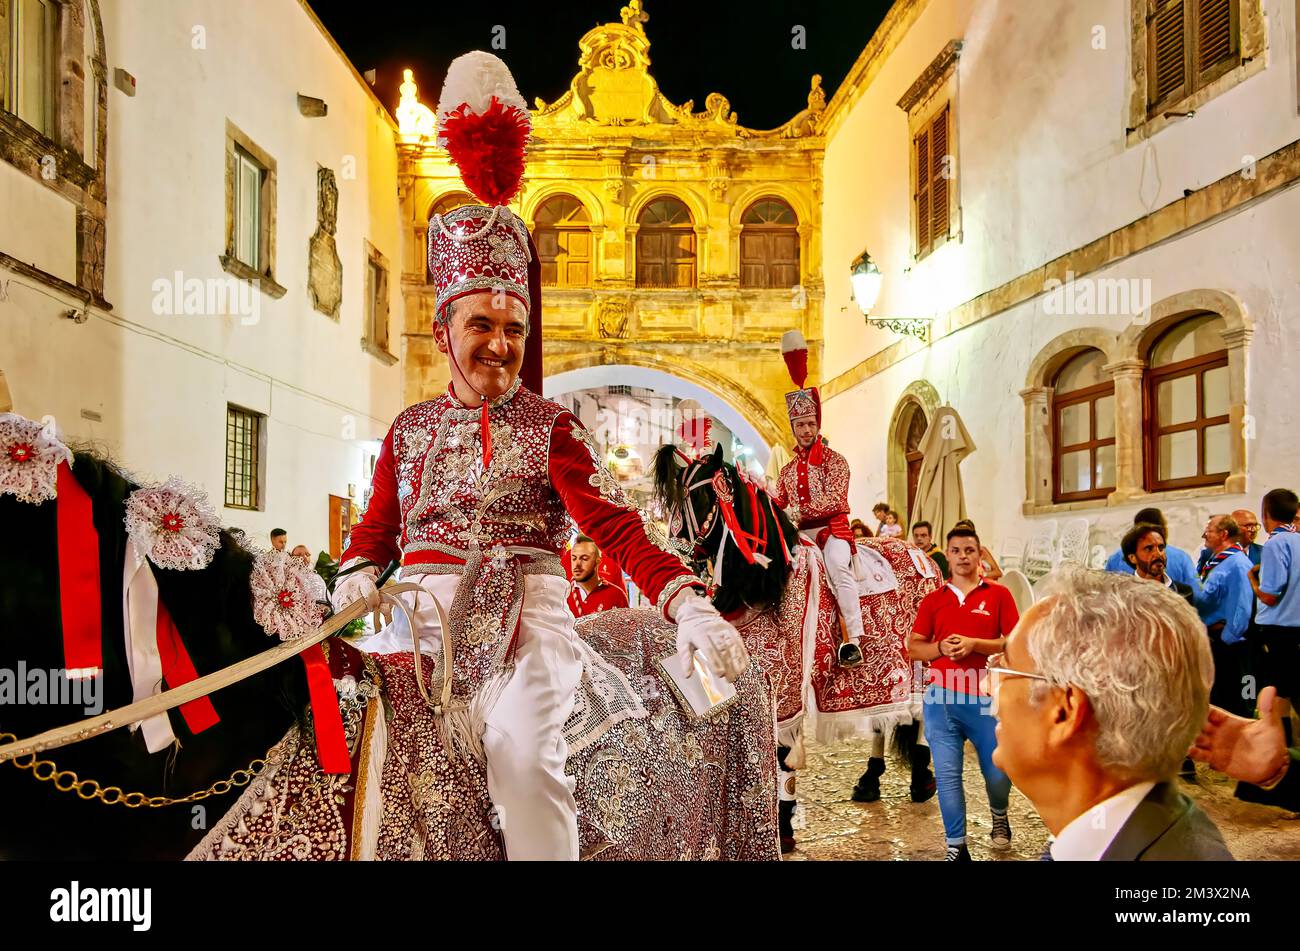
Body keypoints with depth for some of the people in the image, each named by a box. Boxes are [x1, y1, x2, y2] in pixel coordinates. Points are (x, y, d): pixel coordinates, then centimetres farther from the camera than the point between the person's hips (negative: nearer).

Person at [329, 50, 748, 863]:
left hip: (526, 616, -3)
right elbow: (376, 531, 15)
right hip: (423, 615, 3)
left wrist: (690, 607, -21)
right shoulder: (410, 429, 13)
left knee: (524, 749, -26)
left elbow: (618, 524, -7)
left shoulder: (549, 425, 3)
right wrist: (359, 579, -8)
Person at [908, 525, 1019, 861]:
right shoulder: (932, 600, 8)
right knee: (947, 774, 1)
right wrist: (940, 648, -11)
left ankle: (999, 814, 40)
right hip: (942, 698, 1)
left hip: (987, 698, -1)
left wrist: (974, 644, -15)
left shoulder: (999, 594, 3)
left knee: (999, 772, 6)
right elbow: (914, 647, 9)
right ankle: (956, 846, 14)